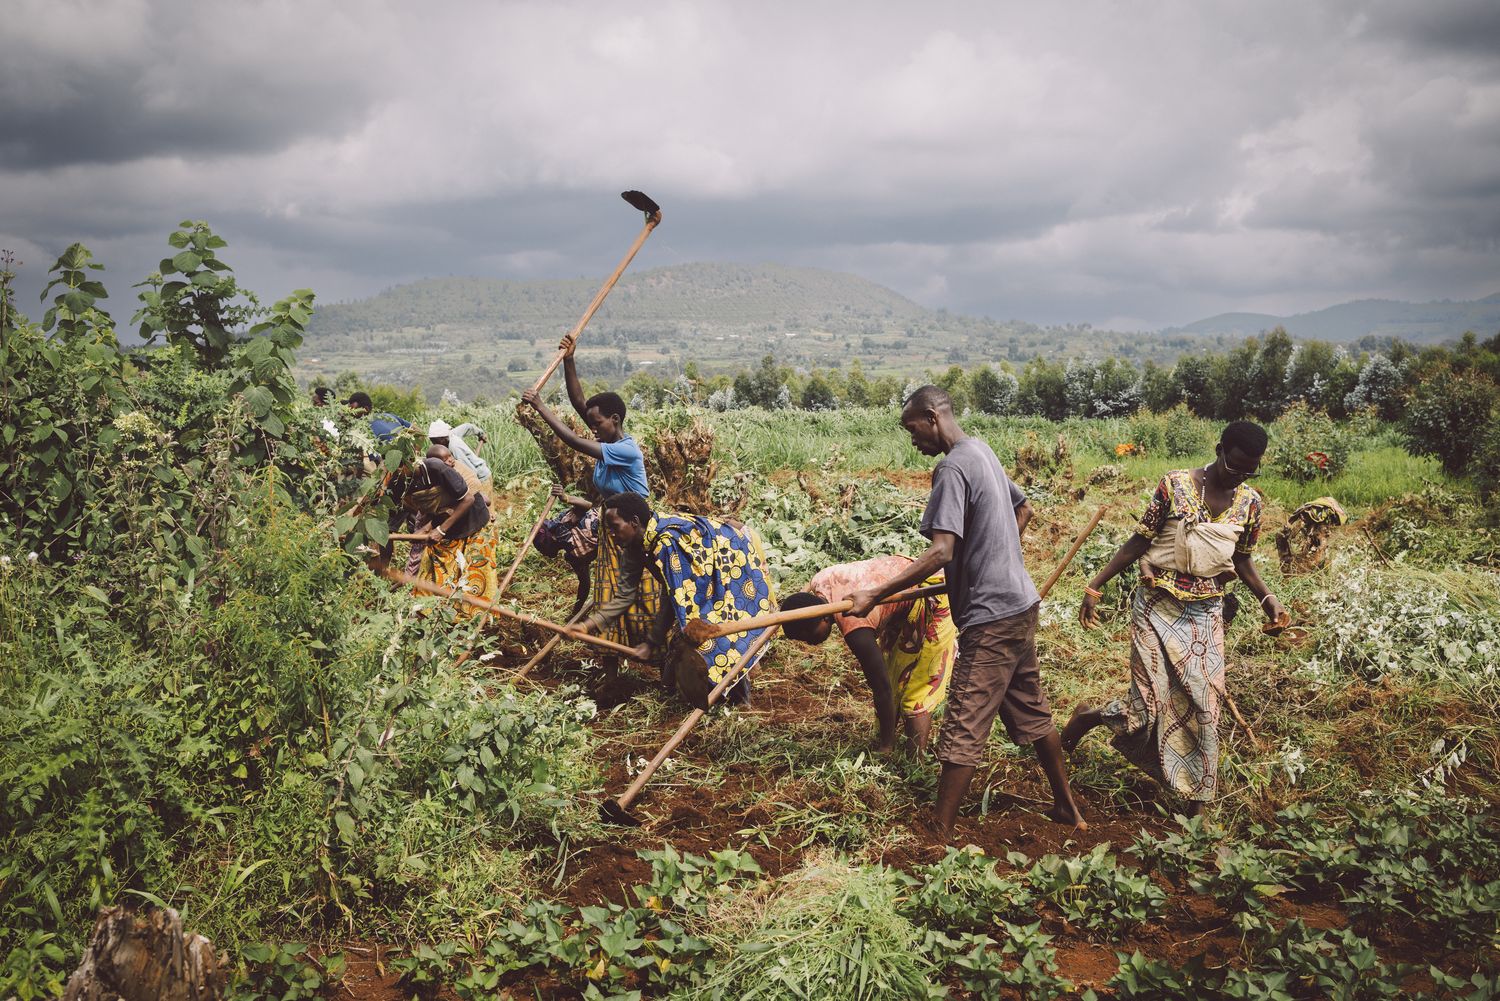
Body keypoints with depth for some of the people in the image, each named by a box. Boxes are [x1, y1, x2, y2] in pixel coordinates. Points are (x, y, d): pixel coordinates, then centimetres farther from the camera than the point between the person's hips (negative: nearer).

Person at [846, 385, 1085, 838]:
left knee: (963, 730, -6)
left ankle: (939, 836, -1)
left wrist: (875, 594, -26)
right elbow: (1016, 506, 26)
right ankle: (1067, 807, 33)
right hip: (1020, 602, 10)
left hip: (991, 617, -10)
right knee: (1030, 712, 21)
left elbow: (941, 552, -26)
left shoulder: (952, 468, -18)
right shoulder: (983, 451, 11)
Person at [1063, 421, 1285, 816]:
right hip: (1158, 607, -3)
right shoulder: (1175, 485, -11)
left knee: (1203, 707, 4)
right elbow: (1139, 542, -5)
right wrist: (1095, 586, -7)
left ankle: (1197, 801, 20)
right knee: (1148, 708, -9)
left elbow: (1241, 560, 15)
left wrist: (1267, 598, -2)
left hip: (1205, 613, 4)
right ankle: (1087, 717, 22)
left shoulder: (1250, 502, 2)